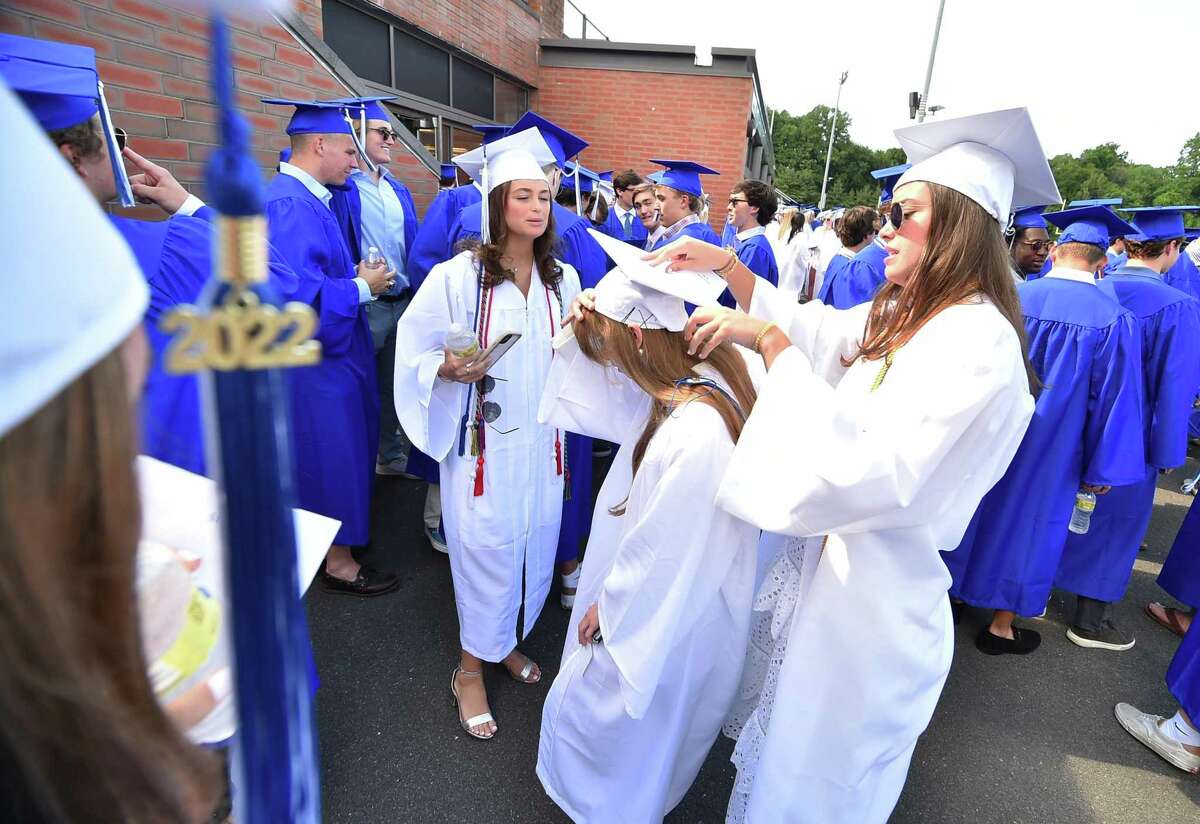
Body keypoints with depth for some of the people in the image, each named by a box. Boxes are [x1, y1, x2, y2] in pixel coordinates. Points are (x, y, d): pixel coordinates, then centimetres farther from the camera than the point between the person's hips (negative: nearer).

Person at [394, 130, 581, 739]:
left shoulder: (563, 278, 5)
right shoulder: (459, 275, -10)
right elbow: (415, 351, -6)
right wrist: (449, 368, -24)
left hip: (542, 438, 5)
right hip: (482, 441, -4)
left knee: (534, 544, 13)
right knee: (484, 548, 3)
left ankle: (505, 641, 40)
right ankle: (472, 667, 27)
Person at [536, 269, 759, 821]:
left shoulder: (696, 434, -38)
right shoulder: (692, 379, -10)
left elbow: (663, 552, -27)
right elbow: (611, 410, 3)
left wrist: (608, 606, -10)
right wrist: (583, 338, -11)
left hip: (662, 614, -8)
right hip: (658, 586, 9)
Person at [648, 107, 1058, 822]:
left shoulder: (976, 341, -25)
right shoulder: (902, 316, 3)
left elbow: (865, 469, -34)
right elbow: (811, 330, 14)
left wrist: (767, 341, -29)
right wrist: (725, 264, 2)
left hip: (872, 582, -8)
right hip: (831, 550, 8)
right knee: (792, 728, 29)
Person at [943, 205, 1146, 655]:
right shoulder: (1114, 319, -13)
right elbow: (1115, 400, -8)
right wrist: (1103, 470, 1)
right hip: (1050, 449, -2)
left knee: (976, 506, 19)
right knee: (1027, 520, 11)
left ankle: (955, 589, 35)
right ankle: (1000, 625, 24)